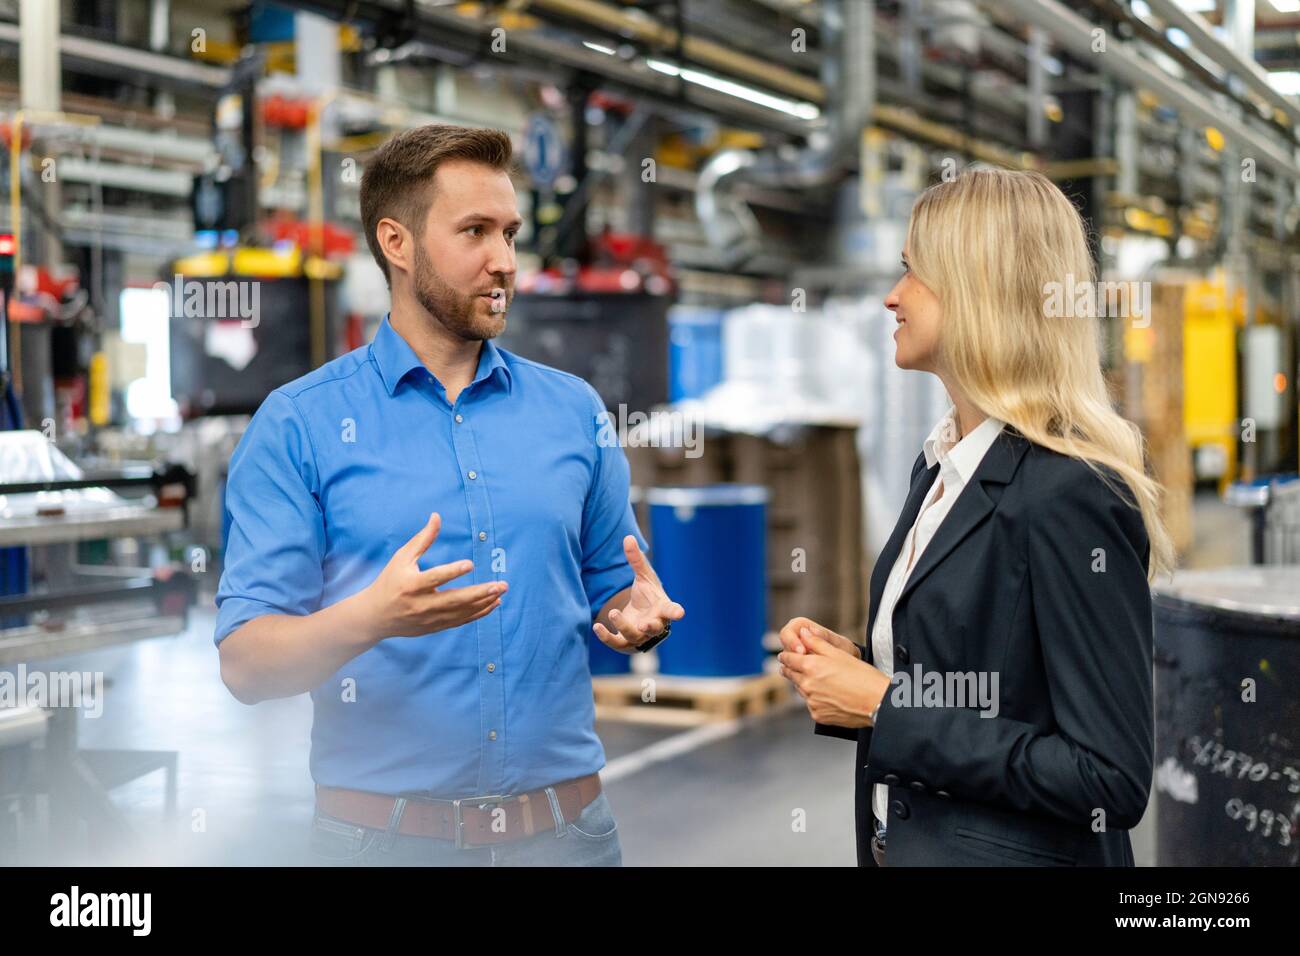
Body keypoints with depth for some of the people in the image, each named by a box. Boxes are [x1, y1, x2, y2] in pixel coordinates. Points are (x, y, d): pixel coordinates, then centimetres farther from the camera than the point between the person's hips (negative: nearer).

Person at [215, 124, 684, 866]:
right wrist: (370, 618, -27)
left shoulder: (573, 409, 6)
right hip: (386, 830, -3)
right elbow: (245, 662, -9)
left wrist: (638, 616, -10)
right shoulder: (299, 424, -5)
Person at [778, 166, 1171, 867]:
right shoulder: (939, 465, 5)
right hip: (907, 844, 8)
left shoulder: (1070, 496, -22)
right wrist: (854, 667, -4)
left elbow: (1113, 780, -23)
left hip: (1011, 850, -8)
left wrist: (886, 706, -21)